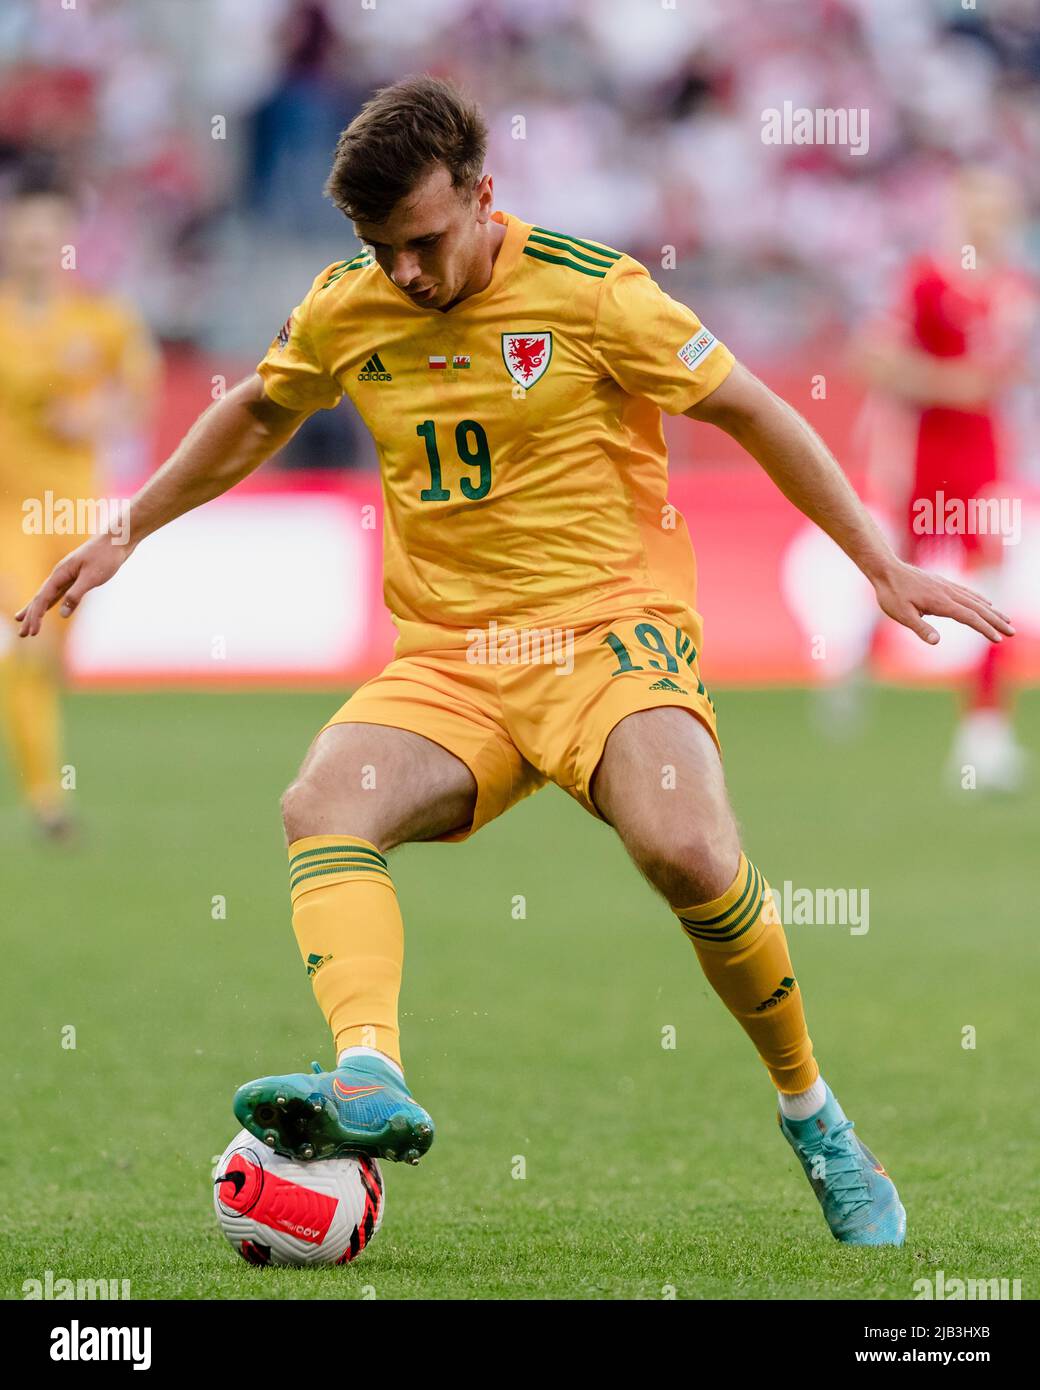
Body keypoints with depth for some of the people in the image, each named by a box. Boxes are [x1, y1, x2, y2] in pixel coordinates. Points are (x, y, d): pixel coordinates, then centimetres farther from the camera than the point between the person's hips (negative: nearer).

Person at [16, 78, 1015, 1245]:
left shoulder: (589, 291, -8)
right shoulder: (342, 315, 5)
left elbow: (751, 414, 1)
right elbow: (253, 419, 26)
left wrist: (882, 567, 1)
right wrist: (125, 535, 28)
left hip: (609, 626, -4)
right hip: (447, 661, 4)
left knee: (687, 850, -30)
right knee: (322, 803, -28)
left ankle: (814, 1121, -8)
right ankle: (370, 1080, -50)